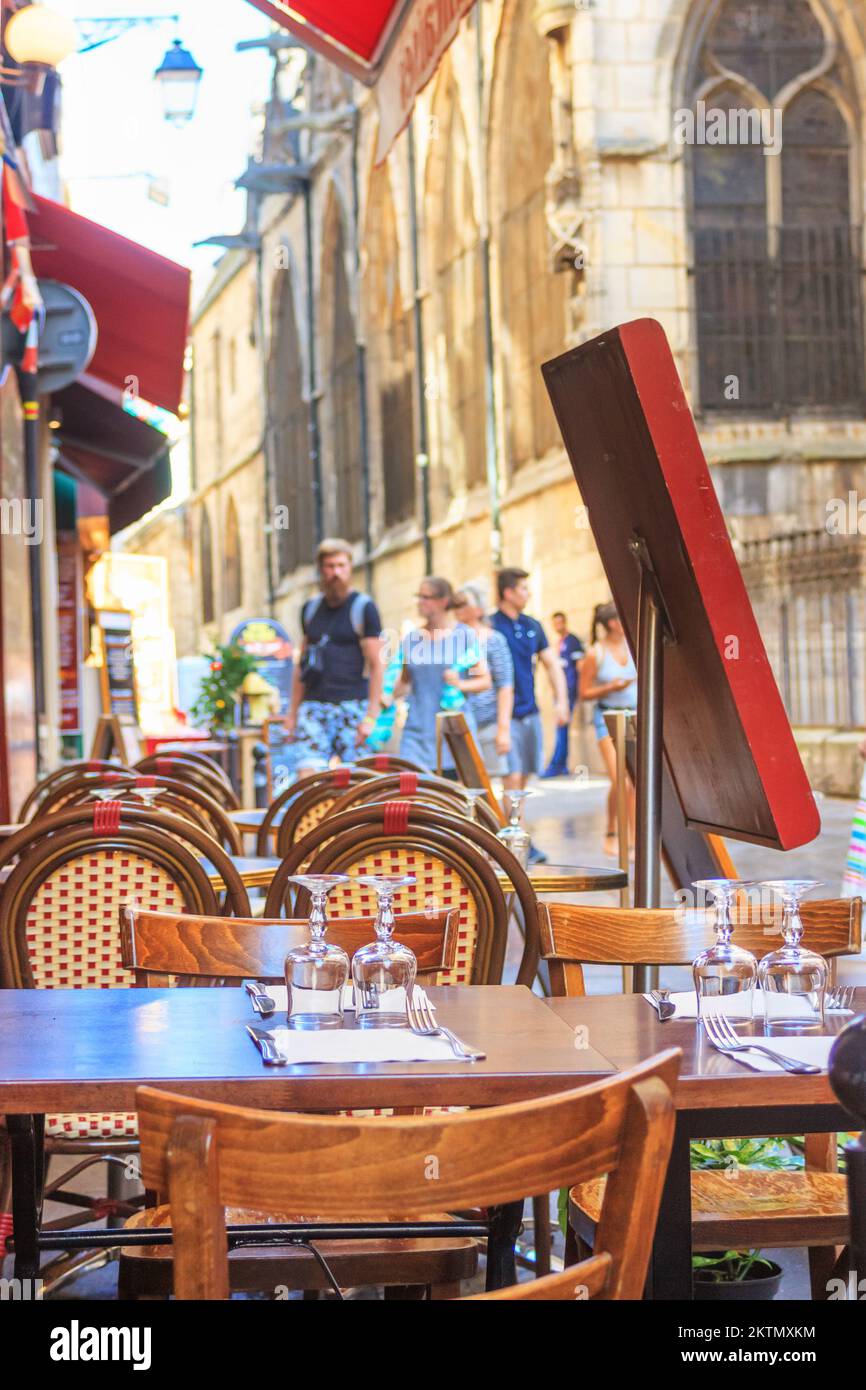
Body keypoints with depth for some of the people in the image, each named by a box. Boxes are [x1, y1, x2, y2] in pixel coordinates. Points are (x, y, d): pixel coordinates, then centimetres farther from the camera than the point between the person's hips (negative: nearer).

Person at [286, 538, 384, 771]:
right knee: (307, 774, -10)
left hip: (351, 706, -4)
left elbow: (376, 665, -3)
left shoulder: (364, 607, 1)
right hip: (313, 706, 4)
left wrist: (370, 717, -10)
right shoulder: (311, 608, 15)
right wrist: (292, 712, 16)